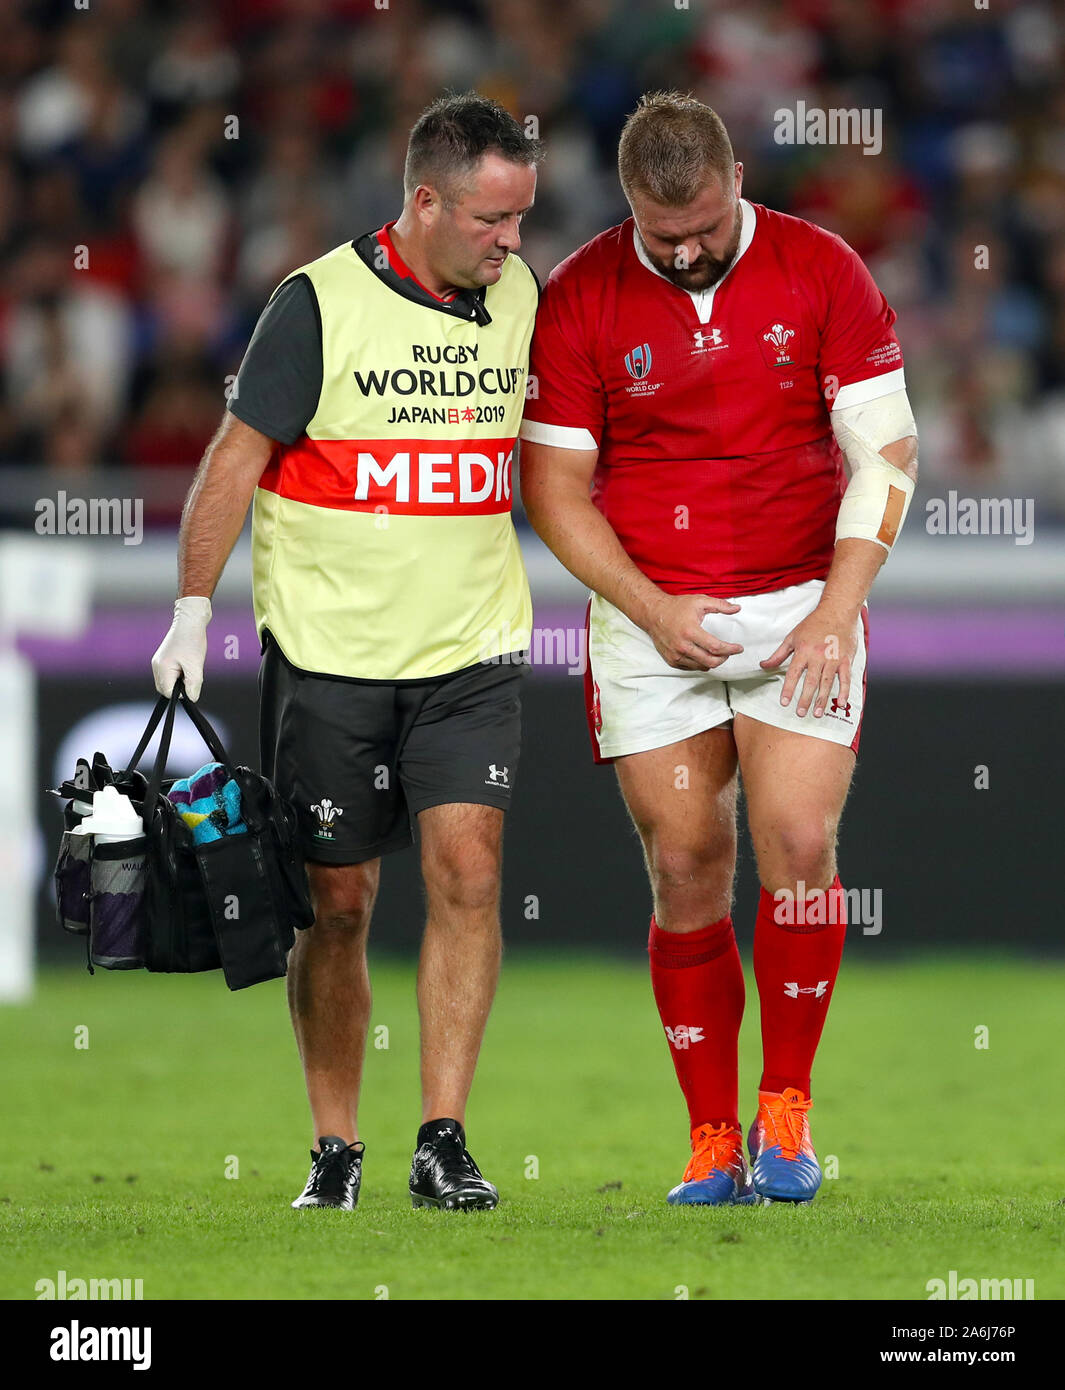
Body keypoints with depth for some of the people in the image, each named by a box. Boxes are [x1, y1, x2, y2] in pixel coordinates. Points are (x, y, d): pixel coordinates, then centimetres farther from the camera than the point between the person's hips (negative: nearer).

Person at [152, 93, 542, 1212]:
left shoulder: (518, 299, 6)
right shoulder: (319, 305, -9)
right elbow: (235, 459, -5)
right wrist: (193, 608, -10)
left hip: (469, 656, 3)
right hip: (325, 656, -3)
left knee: (467, 871, -12)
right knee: (337, 902, 3)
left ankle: (442, 1142, -11)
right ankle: (334, 1150, 15)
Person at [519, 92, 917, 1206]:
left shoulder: (822, 273, -3)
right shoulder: (578, 298, -2)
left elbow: (884, 454, -1)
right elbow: (554, 485, 1)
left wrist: (837, 610, -10)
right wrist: (650, 608, -10)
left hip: (800, 605, 0)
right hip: (650, 617, 1)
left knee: (798, 844, -12)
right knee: (686, 868, -2)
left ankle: (786, 1109, 2)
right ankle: (712, 1140, 4)